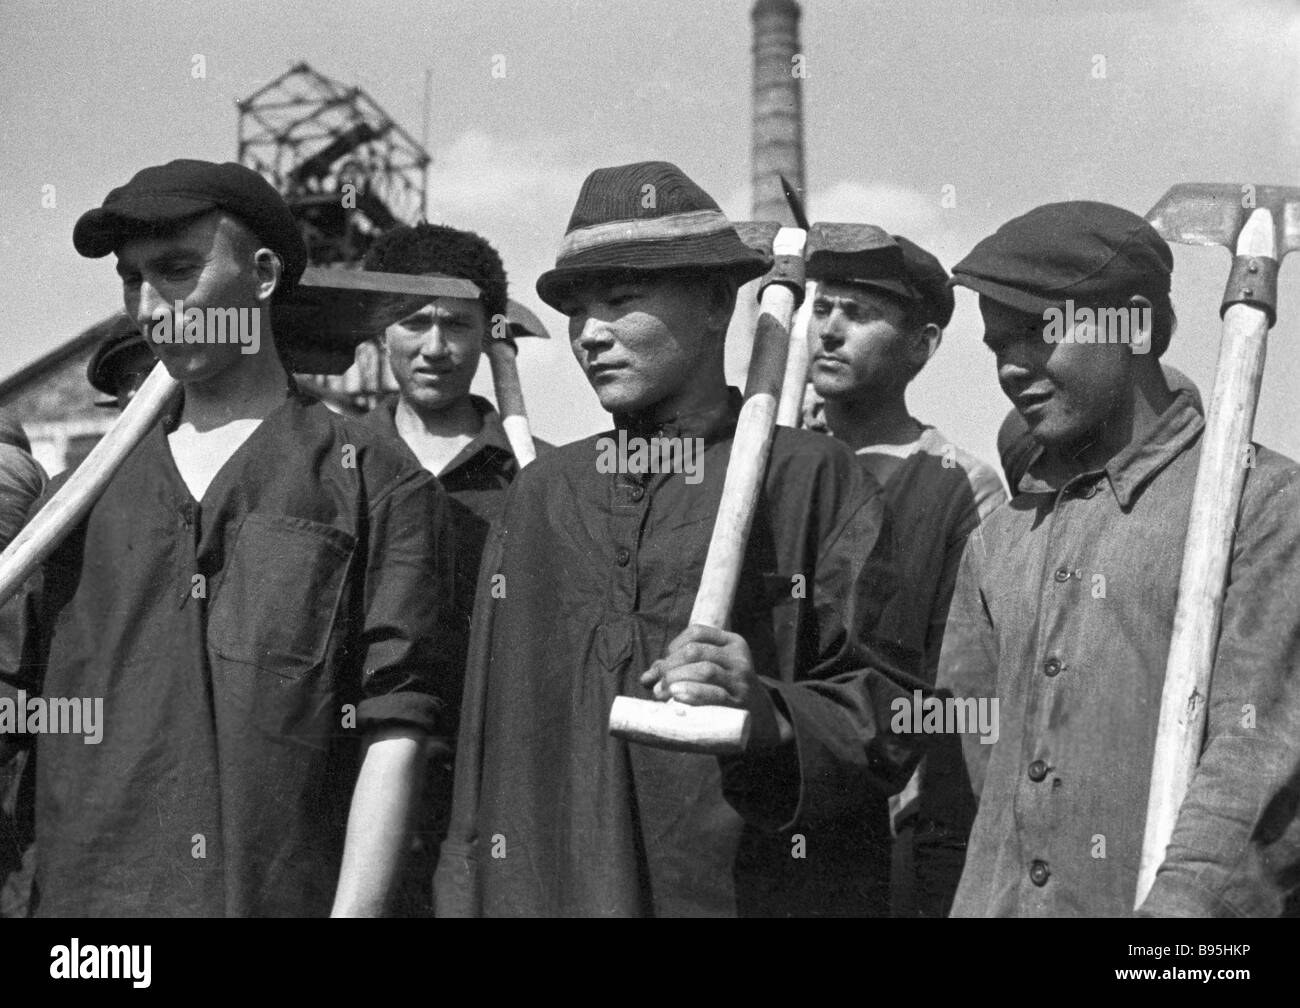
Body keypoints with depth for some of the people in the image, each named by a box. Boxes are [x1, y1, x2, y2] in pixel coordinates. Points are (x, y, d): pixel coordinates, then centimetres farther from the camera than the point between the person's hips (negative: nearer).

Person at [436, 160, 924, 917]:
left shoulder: (813, 478, -2)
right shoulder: (540, 495, 10)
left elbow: (889, 724, -6)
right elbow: (487, 739, 11)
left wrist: (769, 717, -23)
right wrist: (466, 897, 6)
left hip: (757, 892, -3)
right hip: (544, 890, 3)